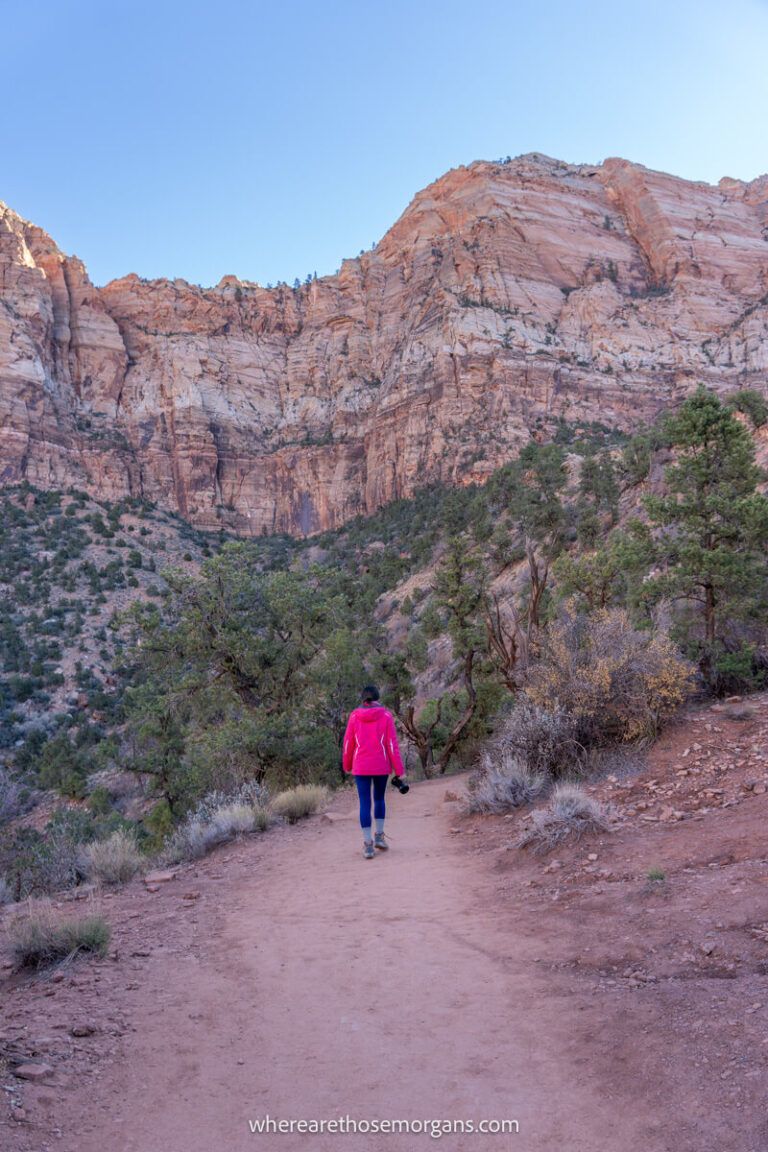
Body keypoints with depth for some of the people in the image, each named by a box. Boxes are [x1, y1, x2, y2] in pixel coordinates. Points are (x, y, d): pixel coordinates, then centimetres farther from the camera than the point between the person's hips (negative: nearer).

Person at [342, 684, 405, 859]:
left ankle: (368, 844, 0)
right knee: (379, 799, 21)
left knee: (365, 803, 4)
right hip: (381, 766, 0)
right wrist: (399, 770, -2)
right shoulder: (386, 715, -4)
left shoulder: (354, 716, -1)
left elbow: (348, 743, 3)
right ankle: (379, 836, 16)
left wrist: (346, 765, 19)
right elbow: (392, 744, -6)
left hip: (361, 767, 0)